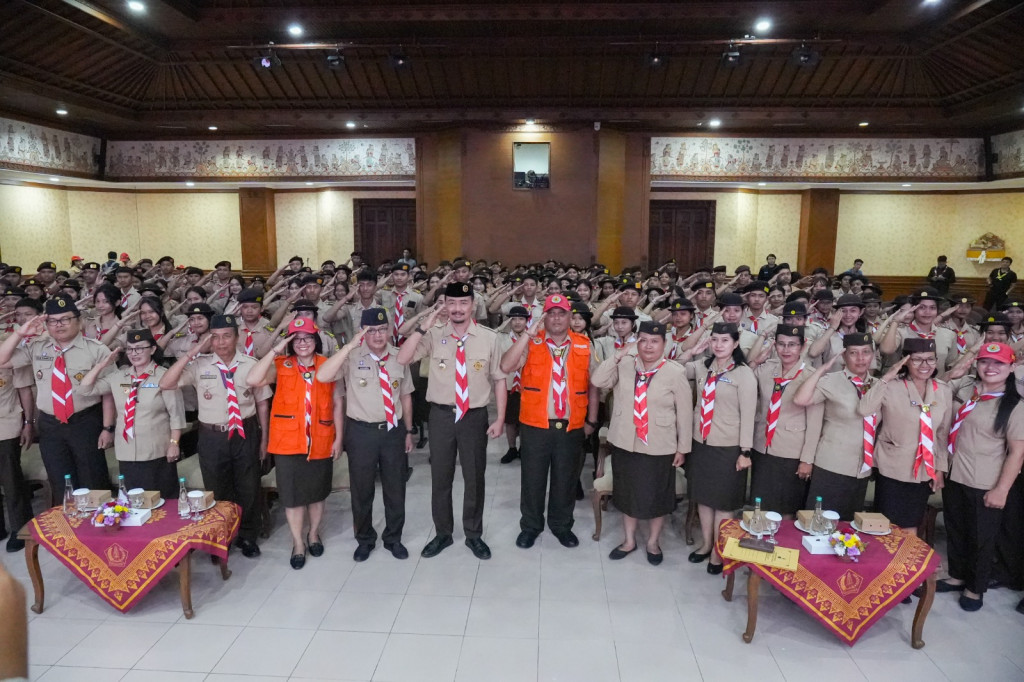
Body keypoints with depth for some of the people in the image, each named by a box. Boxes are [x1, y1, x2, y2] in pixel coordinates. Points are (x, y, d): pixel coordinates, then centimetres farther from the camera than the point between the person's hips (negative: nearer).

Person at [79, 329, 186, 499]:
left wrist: (174, 443, -12)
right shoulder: (118, 376, 8)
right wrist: (103, 364, 2)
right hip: (126, 453, 5)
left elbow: (176, 414, -8)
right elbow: (86, 389, 10)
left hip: (157, 453, -5)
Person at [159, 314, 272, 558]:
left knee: (248, 489, 14)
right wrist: (192, 353, -18)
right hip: (212, 437, 0)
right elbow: (165, 384, -15)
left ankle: (247, 537, 35)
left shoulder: (251, 365, -5)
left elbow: (262, 402, 3)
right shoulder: (199, 365, -6)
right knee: (217, 492, 15)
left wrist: (264, 438, 5)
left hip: (245, 434, 0)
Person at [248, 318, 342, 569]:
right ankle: (298, 543, 25)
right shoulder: (281, 366, -3)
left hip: (320, 442, 1)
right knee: (292, 495, 8)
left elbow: (337, 404, 4)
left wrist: (339, 438, 1)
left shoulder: (328, 366, 0)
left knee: (317, 492, 16)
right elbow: (252, 380, -20)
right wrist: (275, 351, -20)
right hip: (288, 442, -1)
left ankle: (314, 534, 38)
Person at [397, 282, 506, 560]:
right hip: (441, 415, 1)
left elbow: (499, 379, 0)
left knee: (475, 478, 13)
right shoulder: (434, 336, -5)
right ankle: (442, 533, 34)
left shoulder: (489, 338, -6)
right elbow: (402, 359, -14)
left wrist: (500, 418, -2)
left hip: (475, 415, -1)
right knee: (440, 477, 14)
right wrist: (423, 327, -21)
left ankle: (474, 535, 33)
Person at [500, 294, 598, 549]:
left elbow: (592, 385, 9)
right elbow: (506, 367, -20)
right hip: (535, 426, -1)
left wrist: (591, 421, 8)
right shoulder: (530, 344, -3)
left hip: (572, 427, 2)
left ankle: (562, 525, 35)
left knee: (565, 480, 14)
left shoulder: (584, 346, 3)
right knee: (532, 480, 11)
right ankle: (530, 526, 31)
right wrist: (528, 334, -21)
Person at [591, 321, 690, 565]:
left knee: (656, 496, 13)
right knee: (627, 493, 18)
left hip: (659, 447, -3)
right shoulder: (625, 365, -3)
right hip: (625, 443, 3)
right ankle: (629, 540, 38)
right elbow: (597, 380, -13)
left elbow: (684, 412, -6)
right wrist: (619, 354, -18)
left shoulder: (675, 373, -11)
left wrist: (683, 448, -3)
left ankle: (653, 542, 37)